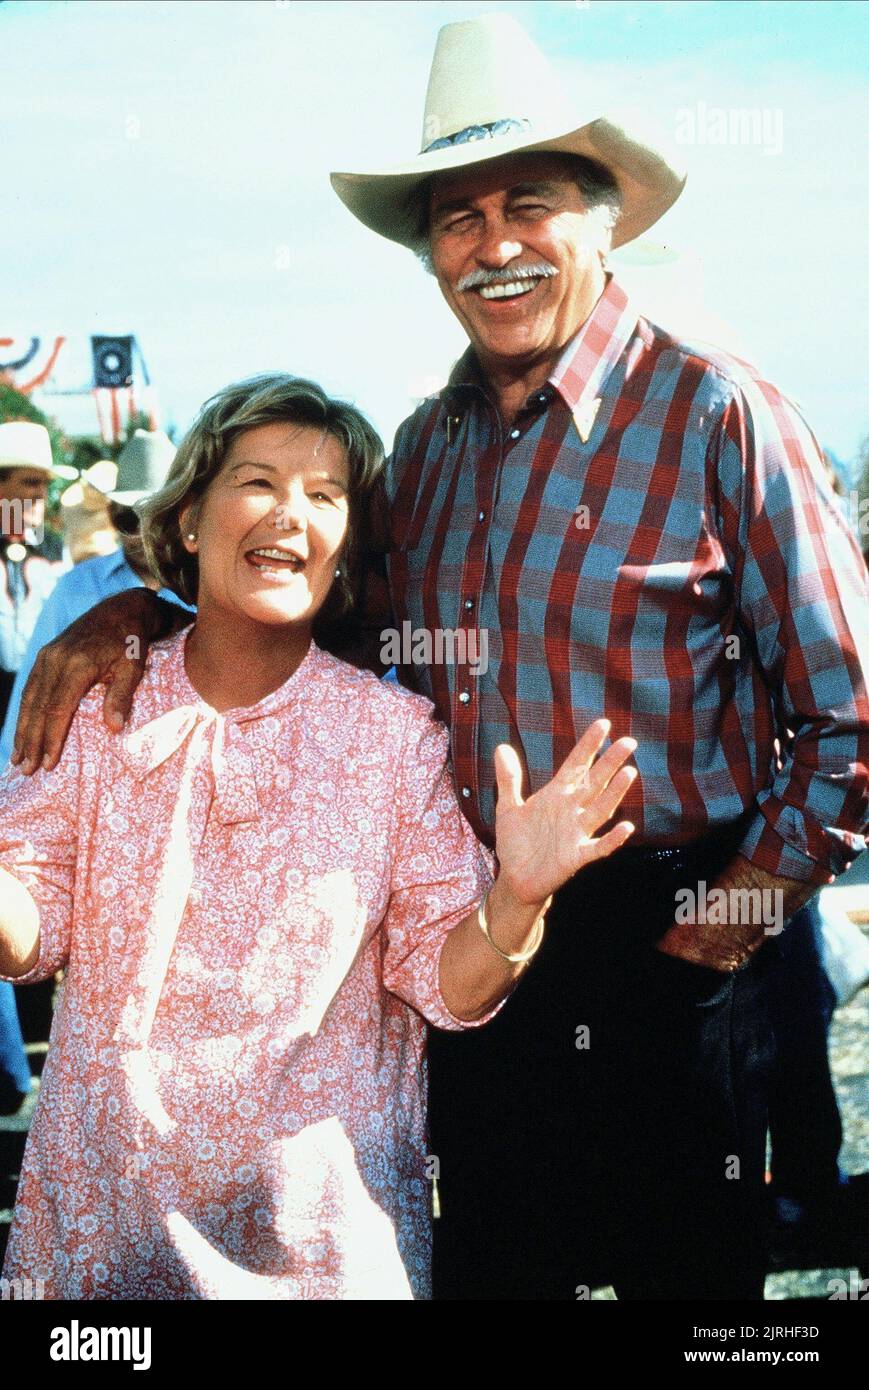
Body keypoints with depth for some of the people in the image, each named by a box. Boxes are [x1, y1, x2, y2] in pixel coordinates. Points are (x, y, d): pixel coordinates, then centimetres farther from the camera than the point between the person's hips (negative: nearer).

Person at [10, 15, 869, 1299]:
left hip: (662, 955, -5)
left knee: (685, 1266, 11)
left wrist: (734, 921, -12)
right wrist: (133, 613, 0)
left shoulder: (716, 415, -11)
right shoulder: (428, 444, 8)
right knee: (486, 1265, 19)